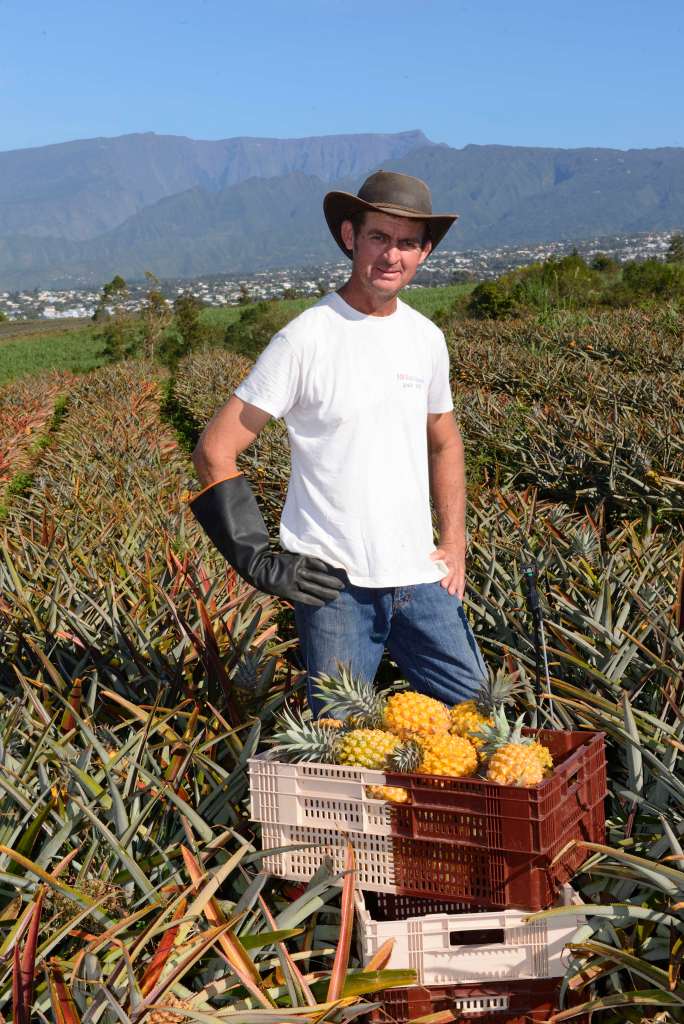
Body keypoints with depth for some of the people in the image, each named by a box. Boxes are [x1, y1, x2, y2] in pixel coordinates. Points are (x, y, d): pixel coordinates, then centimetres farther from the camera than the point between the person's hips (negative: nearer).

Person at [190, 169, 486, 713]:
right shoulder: (306, 338, -10)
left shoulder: (426, 338, 8)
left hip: (420, 577, 5)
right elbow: (214, 451, -8)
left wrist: (454, 541, 11)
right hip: (335, 584, -5)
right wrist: (260, 560, -12)